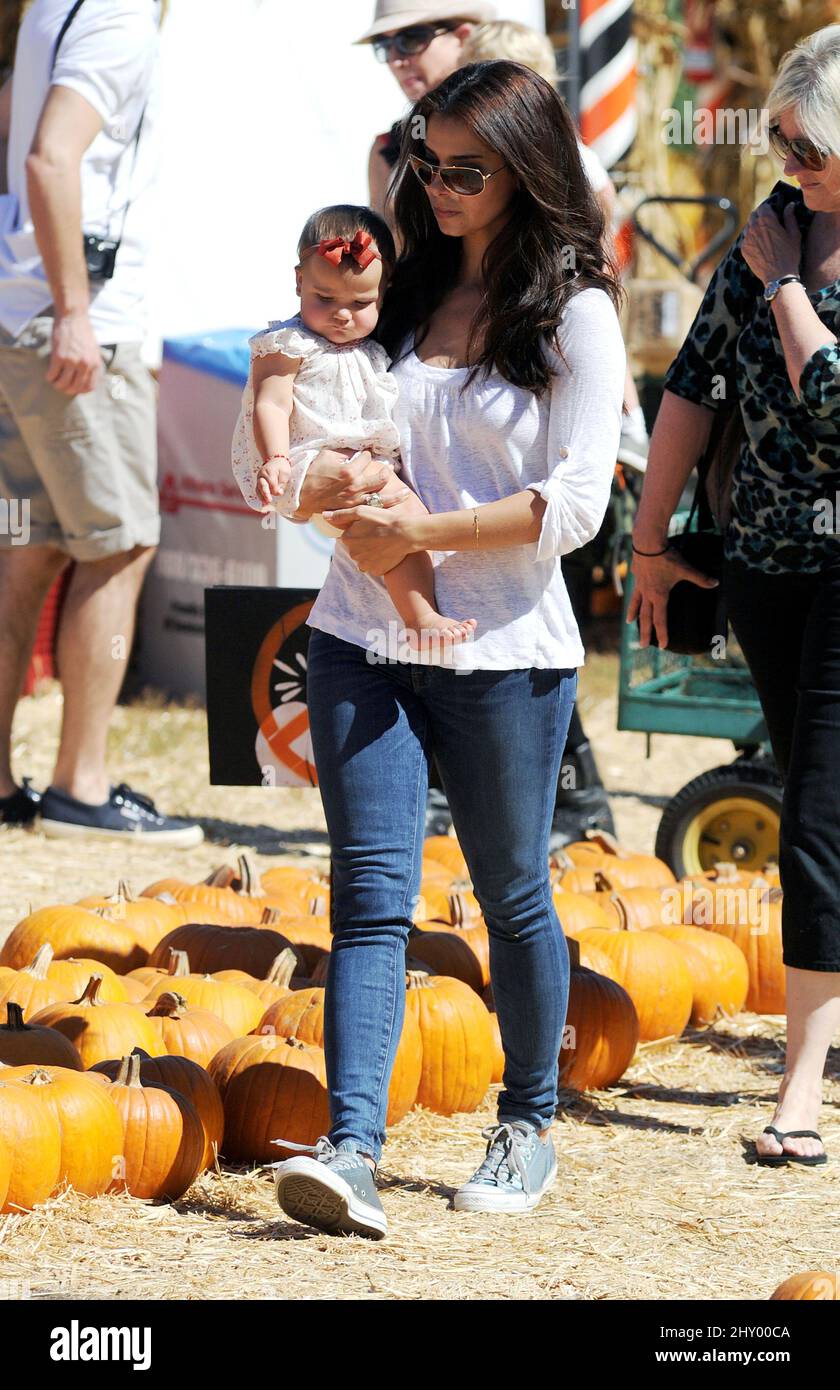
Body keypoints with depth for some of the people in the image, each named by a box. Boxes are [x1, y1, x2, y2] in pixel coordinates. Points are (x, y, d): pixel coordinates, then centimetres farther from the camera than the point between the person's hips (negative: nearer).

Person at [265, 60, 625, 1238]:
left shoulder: (575, 313, -4)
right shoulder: (404, 294, 12)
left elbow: (574, 503, -12)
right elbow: (352, 429, 22)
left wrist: (424, 533, -20)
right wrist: (328, 479, -1)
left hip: (504, 653, -4)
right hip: (361, 638, 4)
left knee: (514, 898, 8)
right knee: (371, 896, -6)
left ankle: (528, 1127, 26)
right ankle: (351, 1152, -15)